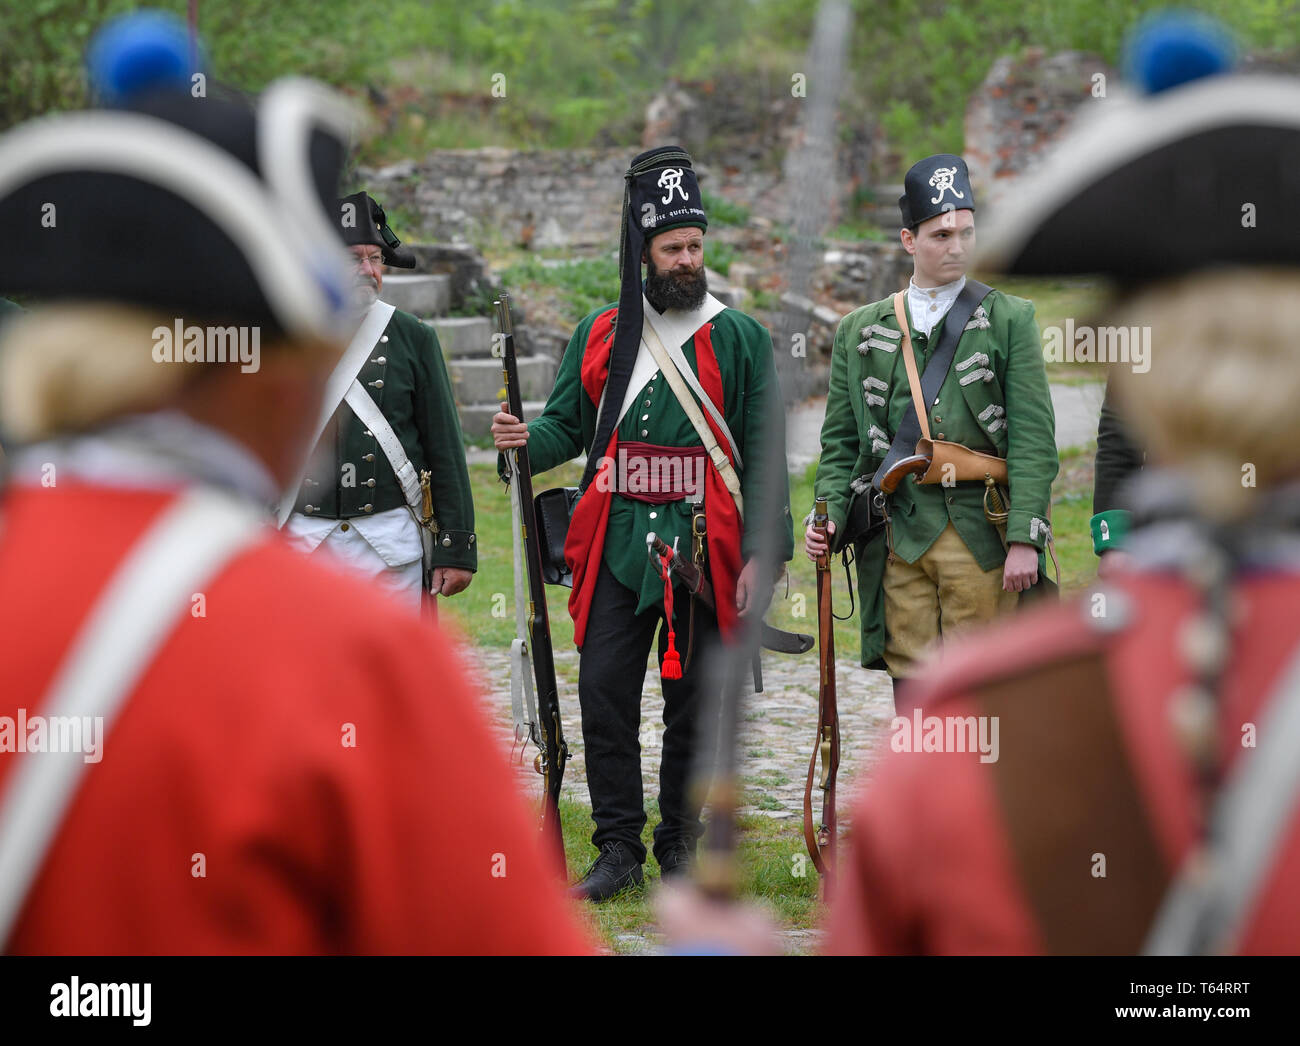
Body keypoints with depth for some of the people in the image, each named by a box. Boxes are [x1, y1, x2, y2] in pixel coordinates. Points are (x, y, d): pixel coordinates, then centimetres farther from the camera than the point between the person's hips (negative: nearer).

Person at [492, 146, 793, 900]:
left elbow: (764, 454, 2)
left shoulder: (740, 339, 4)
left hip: (705, 548, -2)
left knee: (694, 703, 3)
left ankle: (680, 850, 14)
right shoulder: (600, 334, 12)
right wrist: (528, 440, -8)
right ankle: (619, 850, 4)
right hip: (617, 546, 2)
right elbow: (569, 425, 16)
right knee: (604, 691, -4)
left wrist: (760, 554, -6)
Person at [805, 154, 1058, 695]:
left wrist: (1025, 538, -11)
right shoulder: (860, 331, 13)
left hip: (981, 534, -2)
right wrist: (829, 514, -2)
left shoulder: (1010, 320, 4)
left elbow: (1033, 438, -2)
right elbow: (840, 442, 15)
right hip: (898, 535, 2)